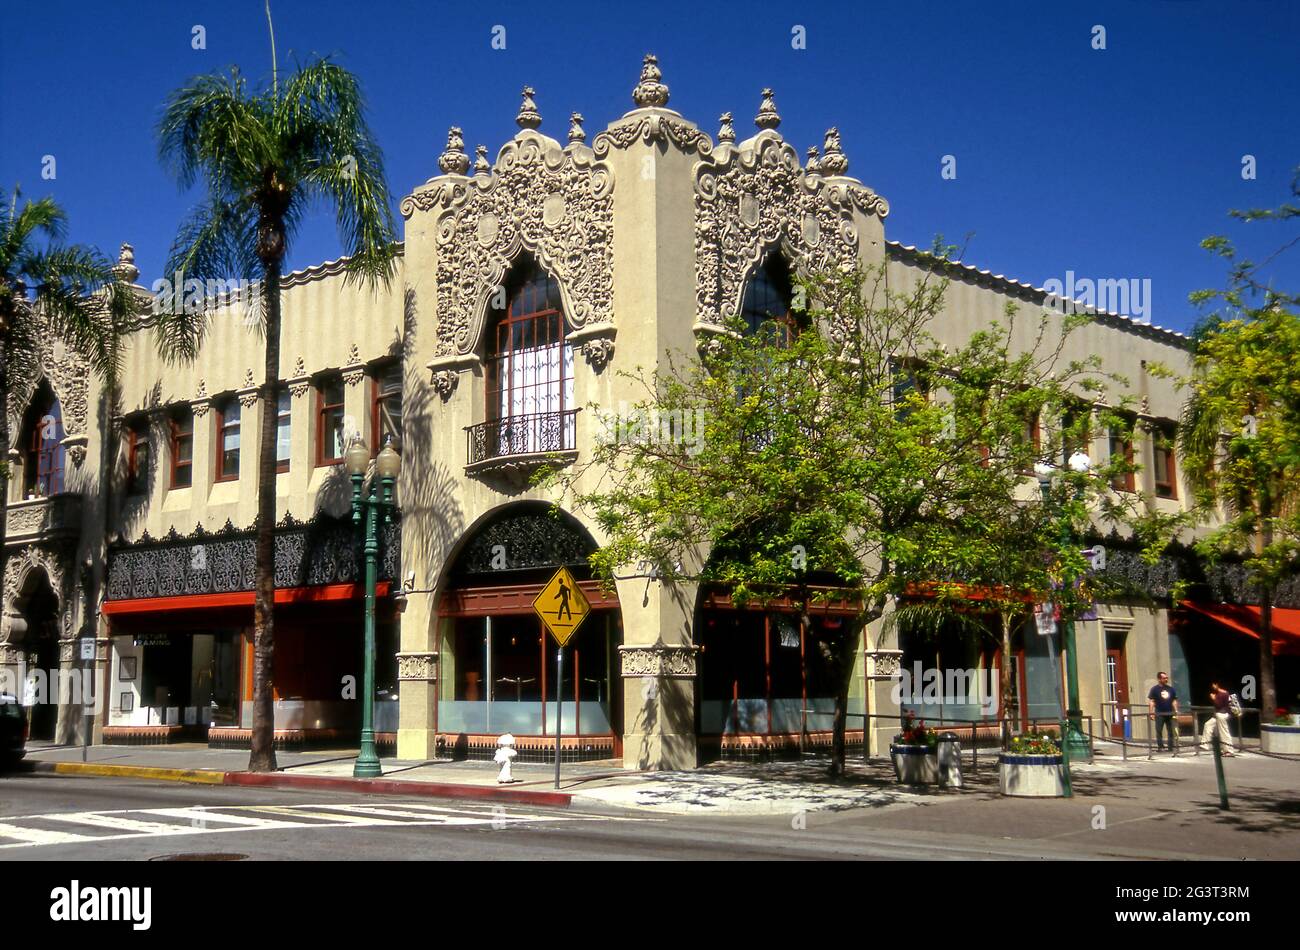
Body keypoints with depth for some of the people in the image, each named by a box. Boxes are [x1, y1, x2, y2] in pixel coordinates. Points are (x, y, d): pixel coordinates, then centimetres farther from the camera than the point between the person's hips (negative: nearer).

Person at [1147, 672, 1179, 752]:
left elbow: (1174, 701, 15)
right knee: (1159, 731, -1)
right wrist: (1151, 712, -15)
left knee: (1172, 731, 6)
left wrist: (1176, 711, 6)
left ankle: (1172, 747, 12)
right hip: (1159, 714, -4)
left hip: (1169, 713, 4)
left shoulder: (1171, 689, 11)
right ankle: (1160, 747, 4)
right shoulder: (1155, 689, -3)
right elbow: (1151, 701, -6)